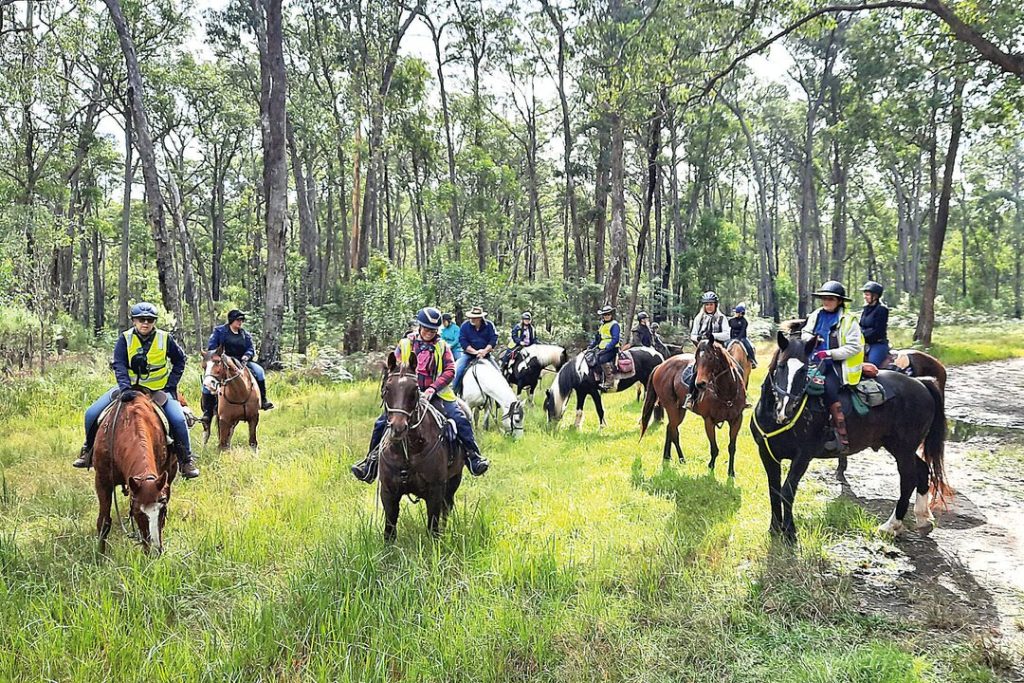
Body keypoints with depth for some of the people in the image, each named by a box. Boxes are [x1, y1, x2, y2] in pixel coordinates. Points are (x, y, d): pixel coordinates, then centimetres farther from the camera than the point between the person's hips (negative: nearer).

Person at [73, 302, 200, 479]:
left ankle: (186, 460, -7)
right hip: (129, 387, 2)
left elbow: (179, 361, 7)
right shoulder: (125, 338, -6)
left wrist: (170, 385, -2)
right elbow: (119, 365, -14)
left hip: (159, 390, -2)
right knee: (92, 414, -5)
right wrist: (125, 388, -29)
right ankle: (89, 451, 20)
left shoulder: (165, 339, -6)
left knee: (178, 419, -25)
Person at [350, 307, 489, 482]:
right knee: (382, 422, -11)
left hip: (436, 393, -1)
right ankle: (371, 461, 3)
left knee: (460, 419, -18)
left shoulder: (442, 346, 6)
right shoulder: (405, 344, 7)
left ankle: (473, 457, -8)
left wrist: (433, 388, -18)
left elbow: (450, 370, -4)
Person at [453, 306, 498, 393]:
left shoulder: (488, 325, -3)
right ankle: (455, 392, -9)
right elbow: (463, 342, -12)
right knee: (459, 371, -20)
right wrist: (475, 352, -23)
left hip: (485, 354, 1)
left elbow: (493, 339, -8)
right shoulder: (465, 326, -5)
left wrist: (485, 351, -24)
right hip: (469, 354, -1)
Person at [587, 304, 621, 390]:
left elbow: (615, 339, -16)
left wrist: (606, 348, -23)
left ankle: (608, 382, -28)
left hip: (612, 348, -9)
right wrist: (591, 345, 14)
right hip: (602, 348, 9)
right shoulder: (602, 325, 20)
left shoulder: (614, 325, -7)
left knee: (602, 359, -30)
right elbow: (597, 338, 28)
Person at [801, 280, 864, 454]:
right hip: (814, 362, 6)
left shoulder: (848, 320, -3)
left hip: (836, 365, -6)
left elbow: (854, 347, -9)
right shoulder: (815, 316, 13)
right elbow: (805, 332, 27)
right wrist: (809, 337, 2)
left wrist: (829, 353, -18)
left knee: (828, 387, -30)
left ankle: (842, 439, -27)